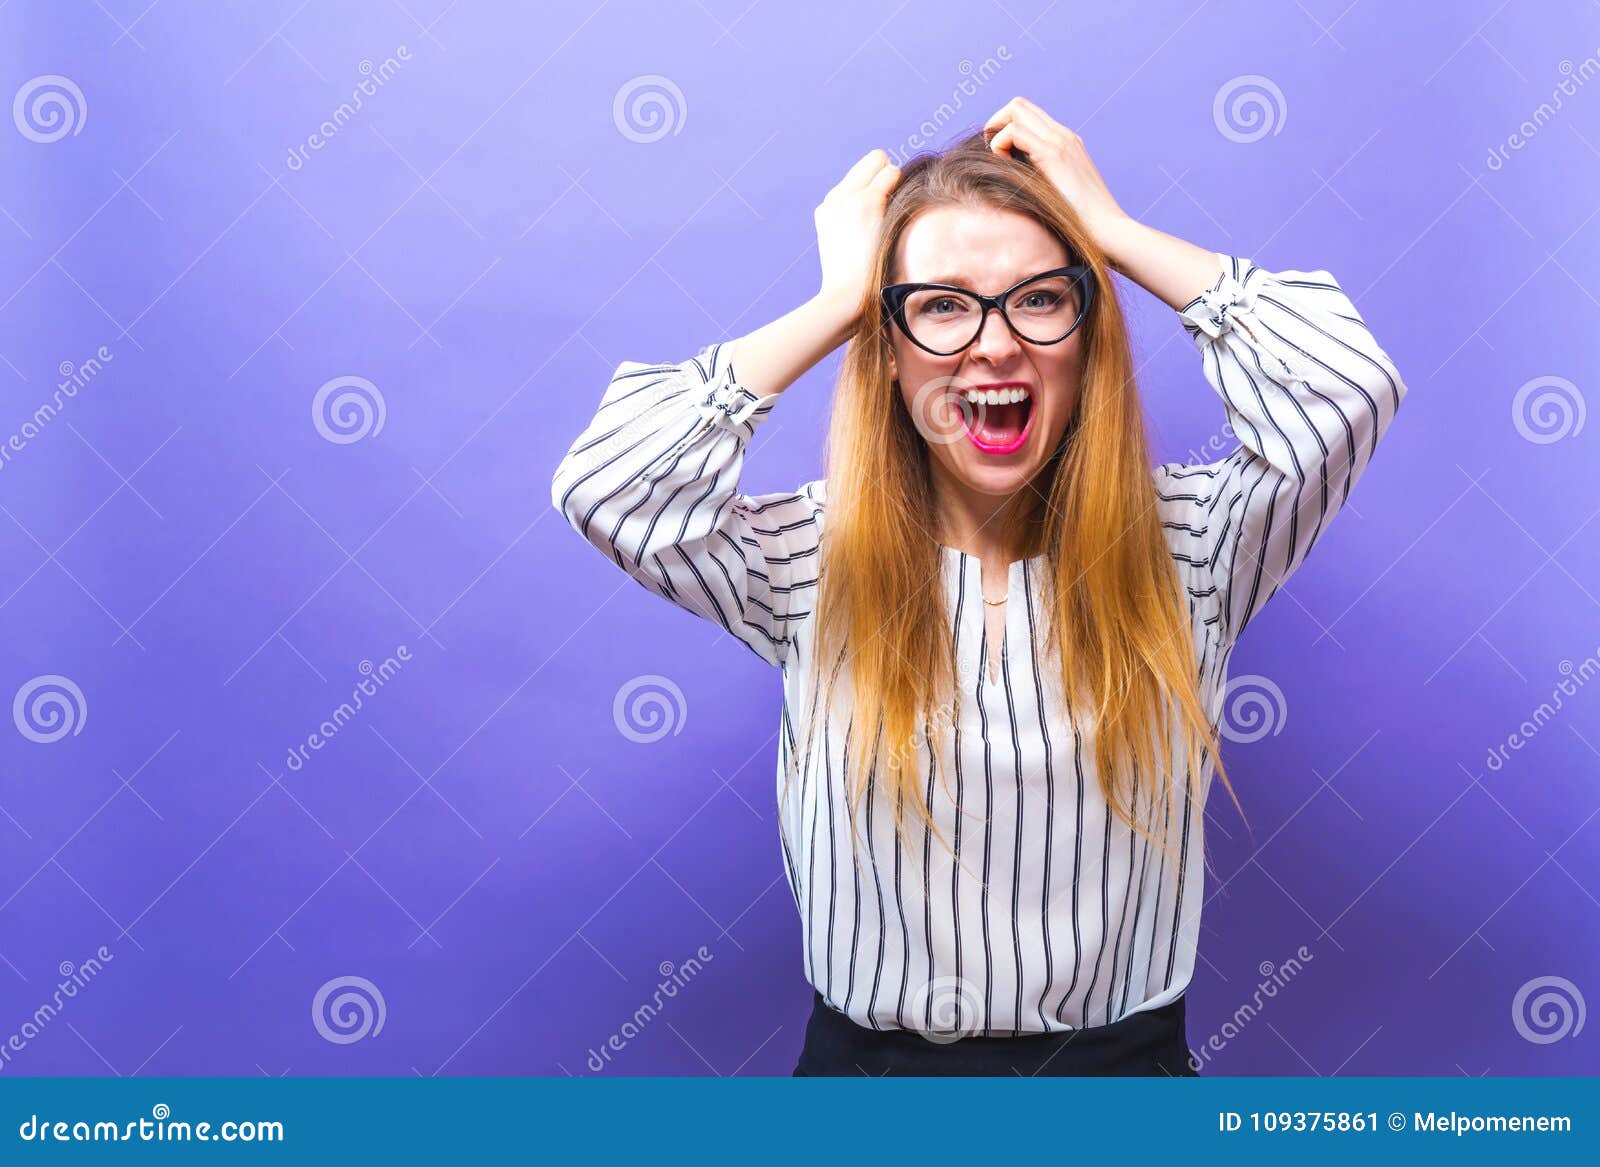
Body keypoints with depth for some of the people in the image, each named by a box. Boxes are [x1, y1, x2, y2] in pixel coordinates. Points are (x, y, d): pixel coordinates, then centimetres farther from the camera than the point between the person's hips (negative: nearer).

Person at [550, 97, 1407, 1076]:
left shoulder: (1185, 546, 2)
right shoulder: (807, 563, 1)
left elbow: (1350, 388, -9)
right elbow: (606, 485, -12)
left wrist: (1115, 232, -2)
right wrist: (837, 303, -5)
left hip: (1125, 1053, 0)